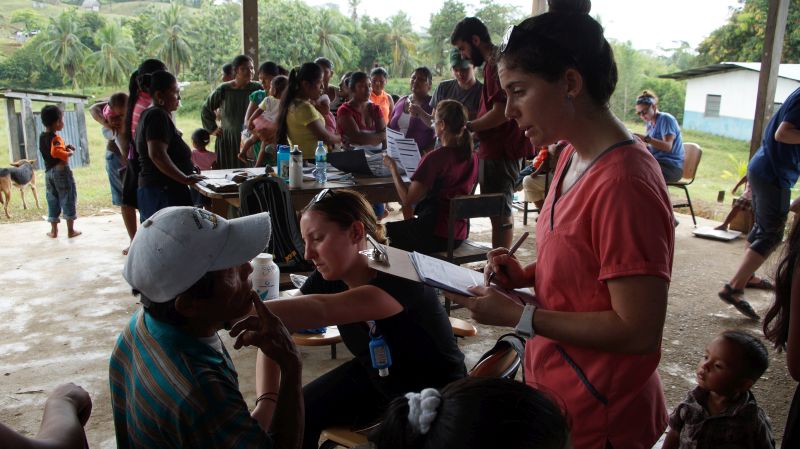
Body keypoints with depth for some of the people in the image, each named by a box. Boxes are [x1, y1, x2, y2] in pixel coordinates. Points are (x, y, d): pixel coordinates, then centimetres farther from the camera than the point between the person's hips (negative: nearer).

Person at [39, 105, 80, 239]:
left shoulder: (42, 137, 10)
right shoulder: (55, 138, -16)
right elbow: (55, 152, -32)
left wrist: (64, 148, 10)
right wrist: (69, 153, -17)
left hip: (48, 172, 8)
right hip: (61, 171, -8)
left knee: (52, 200, 13)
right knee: (68, 199, 2)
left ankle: (54, 230, 17)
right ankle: (71, 230, 6)